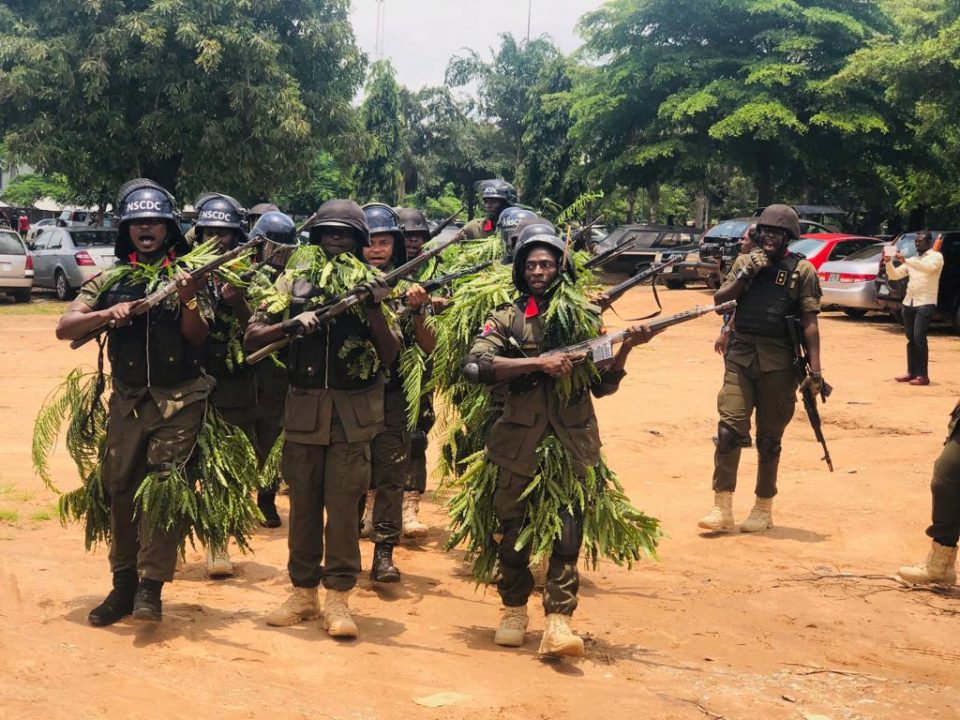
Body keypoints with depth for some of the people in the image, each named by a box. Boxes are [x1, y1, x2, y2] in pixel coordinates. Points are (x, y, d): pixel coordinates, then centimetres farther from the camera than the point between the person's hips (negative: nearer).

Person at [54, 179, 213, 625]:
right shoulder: (110, 280, 6)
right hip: (127, 400, 3)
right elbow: (64, 329, -3)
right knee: (121, 492, 6)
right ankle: (123, 584, 17)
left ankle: (151, 586, -6)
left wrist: (187, 300, -24)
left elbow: (197, 337, -6)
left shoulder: (189, 275, 1)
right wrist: (107, 313, -20)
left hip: (179, 401, -3)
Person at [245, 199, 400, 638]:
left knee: (343, 506, -1)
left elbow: (390, 354, -3)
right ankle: (303, 592, 20)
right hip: (303, 407, 2)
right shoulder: (294, 281, 6)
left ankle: (338, 598, 6)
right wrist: (292, 325, -14)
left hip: (353, 411, -1)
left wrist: (373, 307, -16)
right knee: (303, 504, 9)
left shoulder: (371, 285, 4)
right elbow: (252, 338, 2)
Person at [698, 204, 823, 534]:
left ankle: (764, 509, 18)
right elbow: (719, 299, 6)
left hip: (778, 363, -2)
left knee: (769, 438, 6)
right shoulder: (745, 262, 11)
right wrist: (745, 274, -8)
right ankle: (722, 508, 0)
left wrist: (815, 368, -9)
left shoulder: (802, 270, 1)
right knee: (729, 429, -6)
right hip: (740, 357, 2)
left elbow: (809, 321, -3)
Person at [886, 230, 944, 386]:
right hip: (908, 303, 6)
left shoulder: (936, 257, -1)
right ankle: (911, 372, 13)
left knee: (919, 338, -13)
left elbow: (928, 267, -23)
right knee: (910, 339, 7)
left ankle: (923, 375, -11)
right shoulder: (912, 260, 18)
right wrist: (888, 261, -4)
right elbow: (894, 275, 14)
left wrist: (906, 261, -30)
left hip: (925, 304, -6)